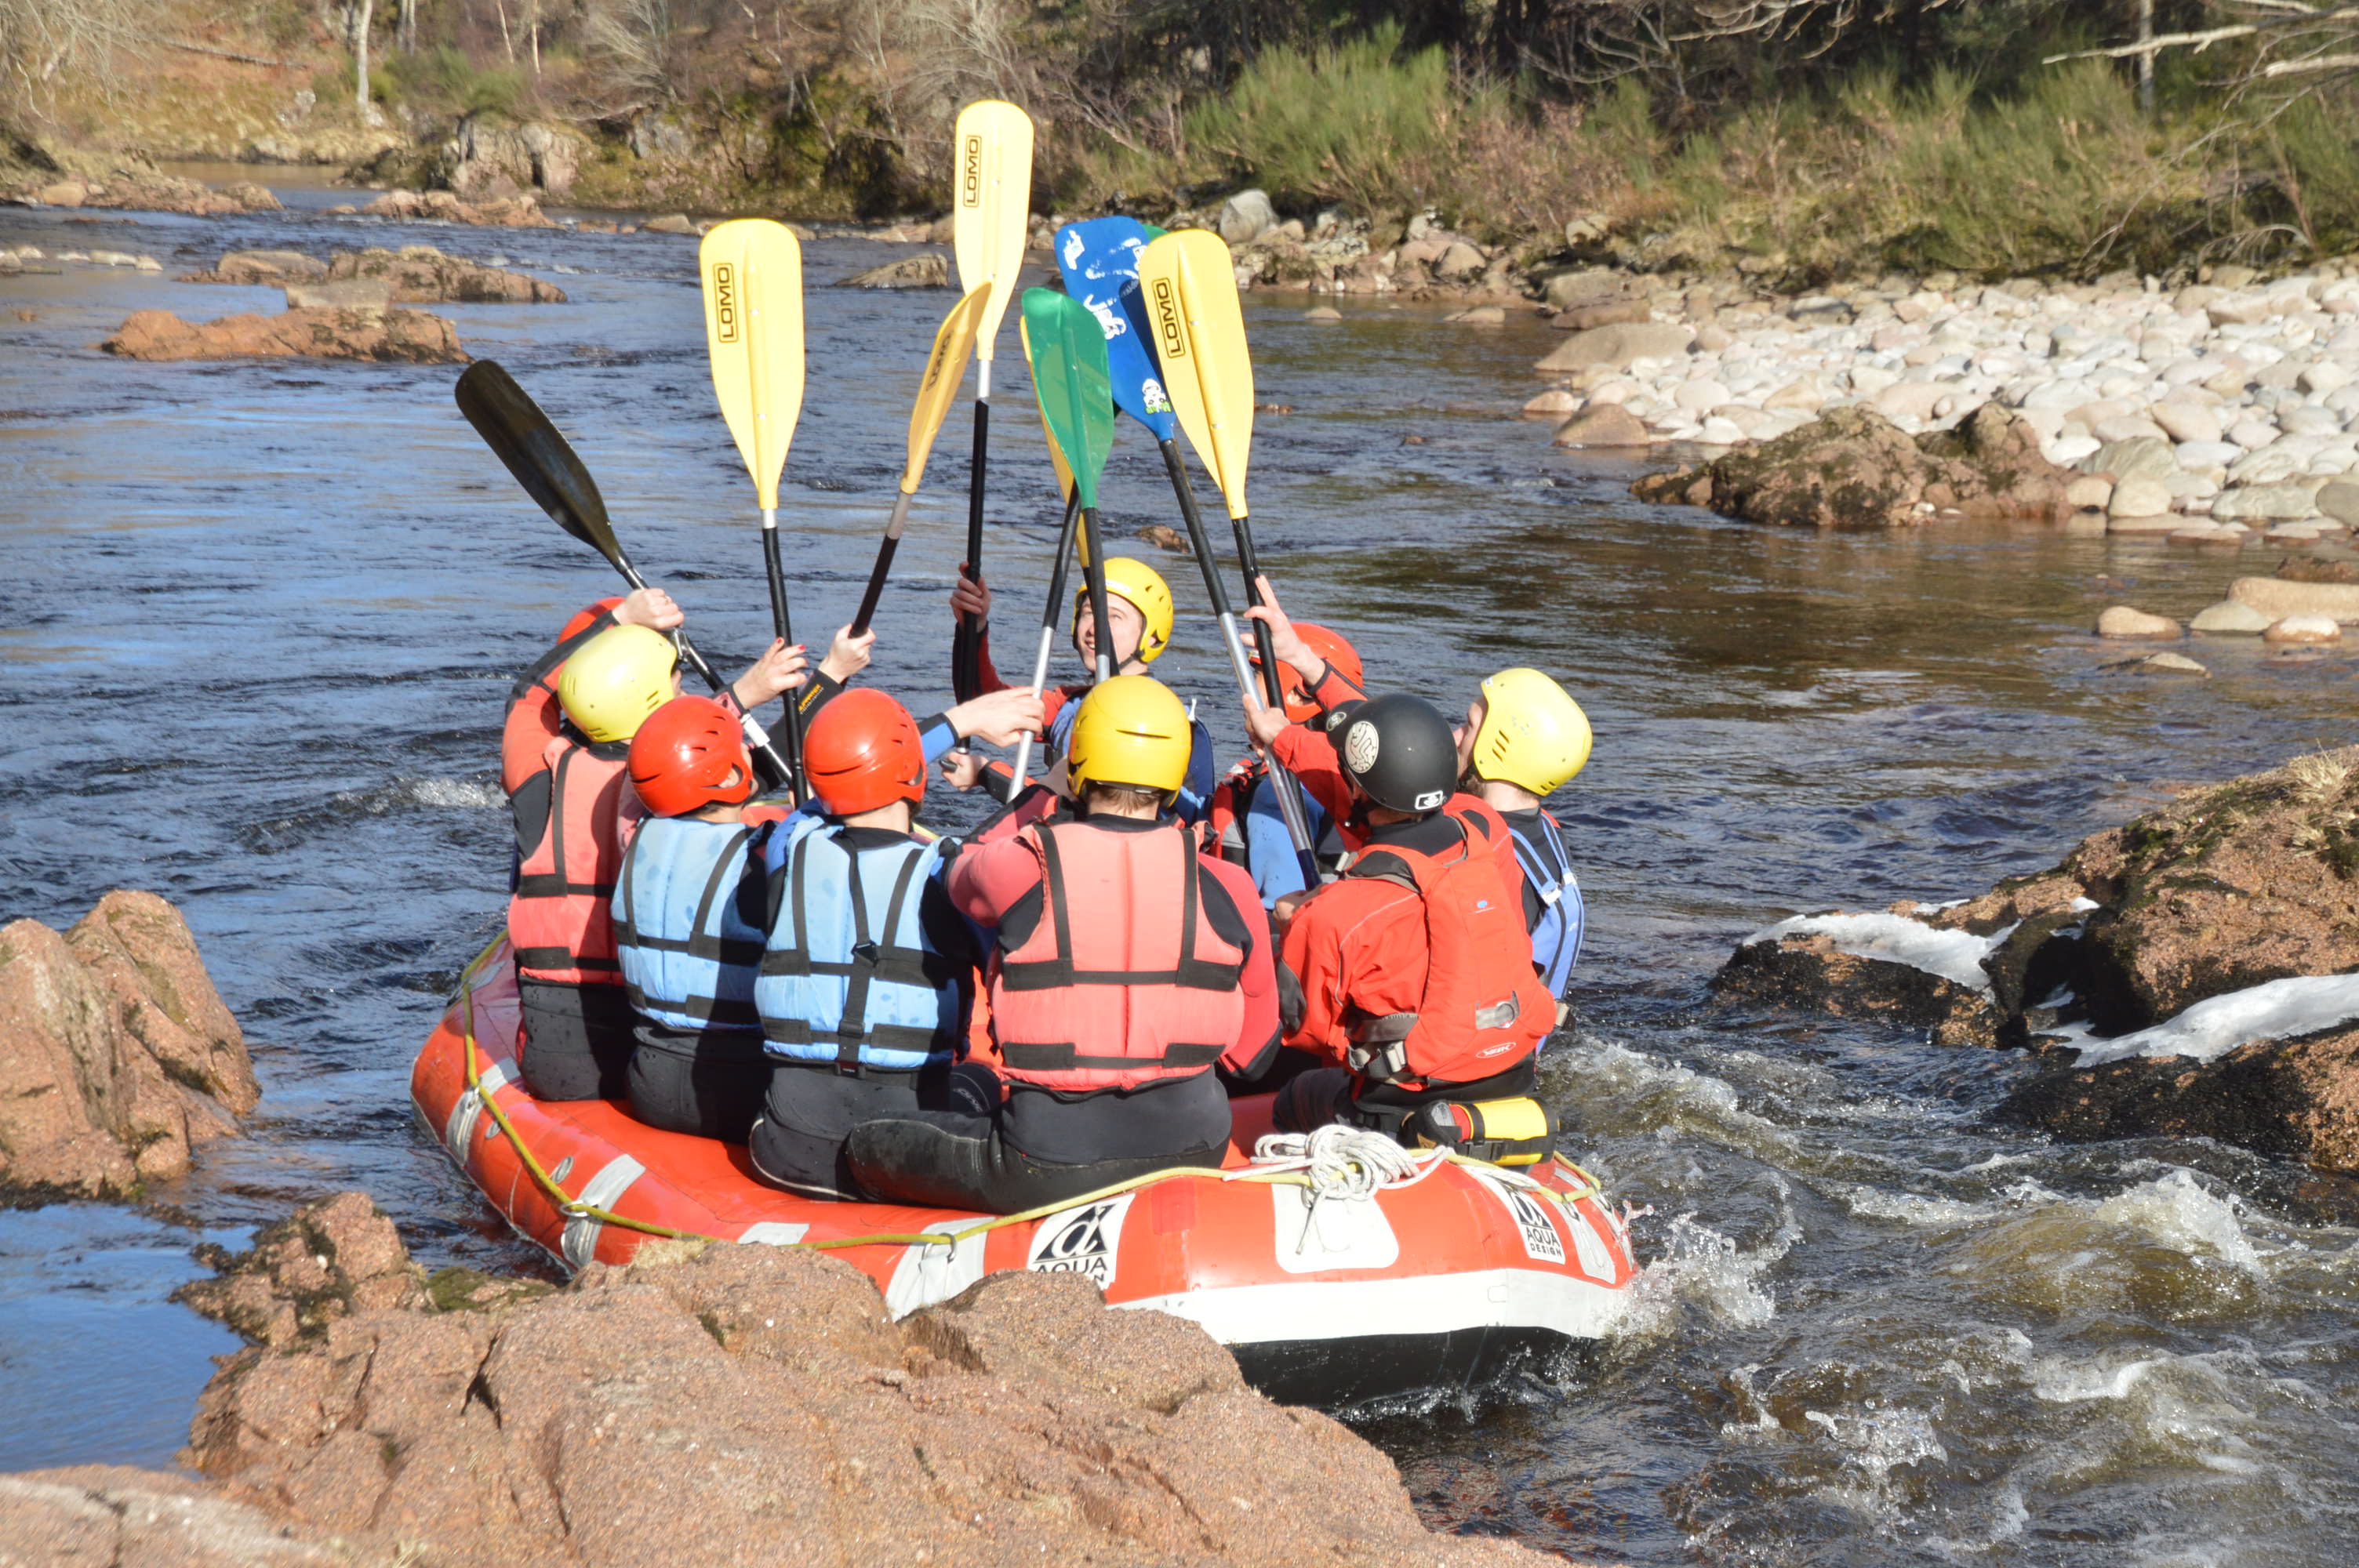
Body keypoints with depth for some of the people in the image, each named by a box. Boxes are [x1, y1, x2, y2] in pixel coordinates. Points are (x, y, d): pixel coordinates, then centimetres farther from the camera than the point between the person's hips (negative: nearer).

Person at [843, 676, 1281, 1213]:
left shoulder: (1022, 867, -10)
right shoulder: (1226, 888, -4)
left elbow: (963, 875, 17)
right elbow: (1251, 1052, 7)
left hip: (1046, 1170, -3)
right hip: (1190, 1154, 3)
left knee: (865, 1143, 15)